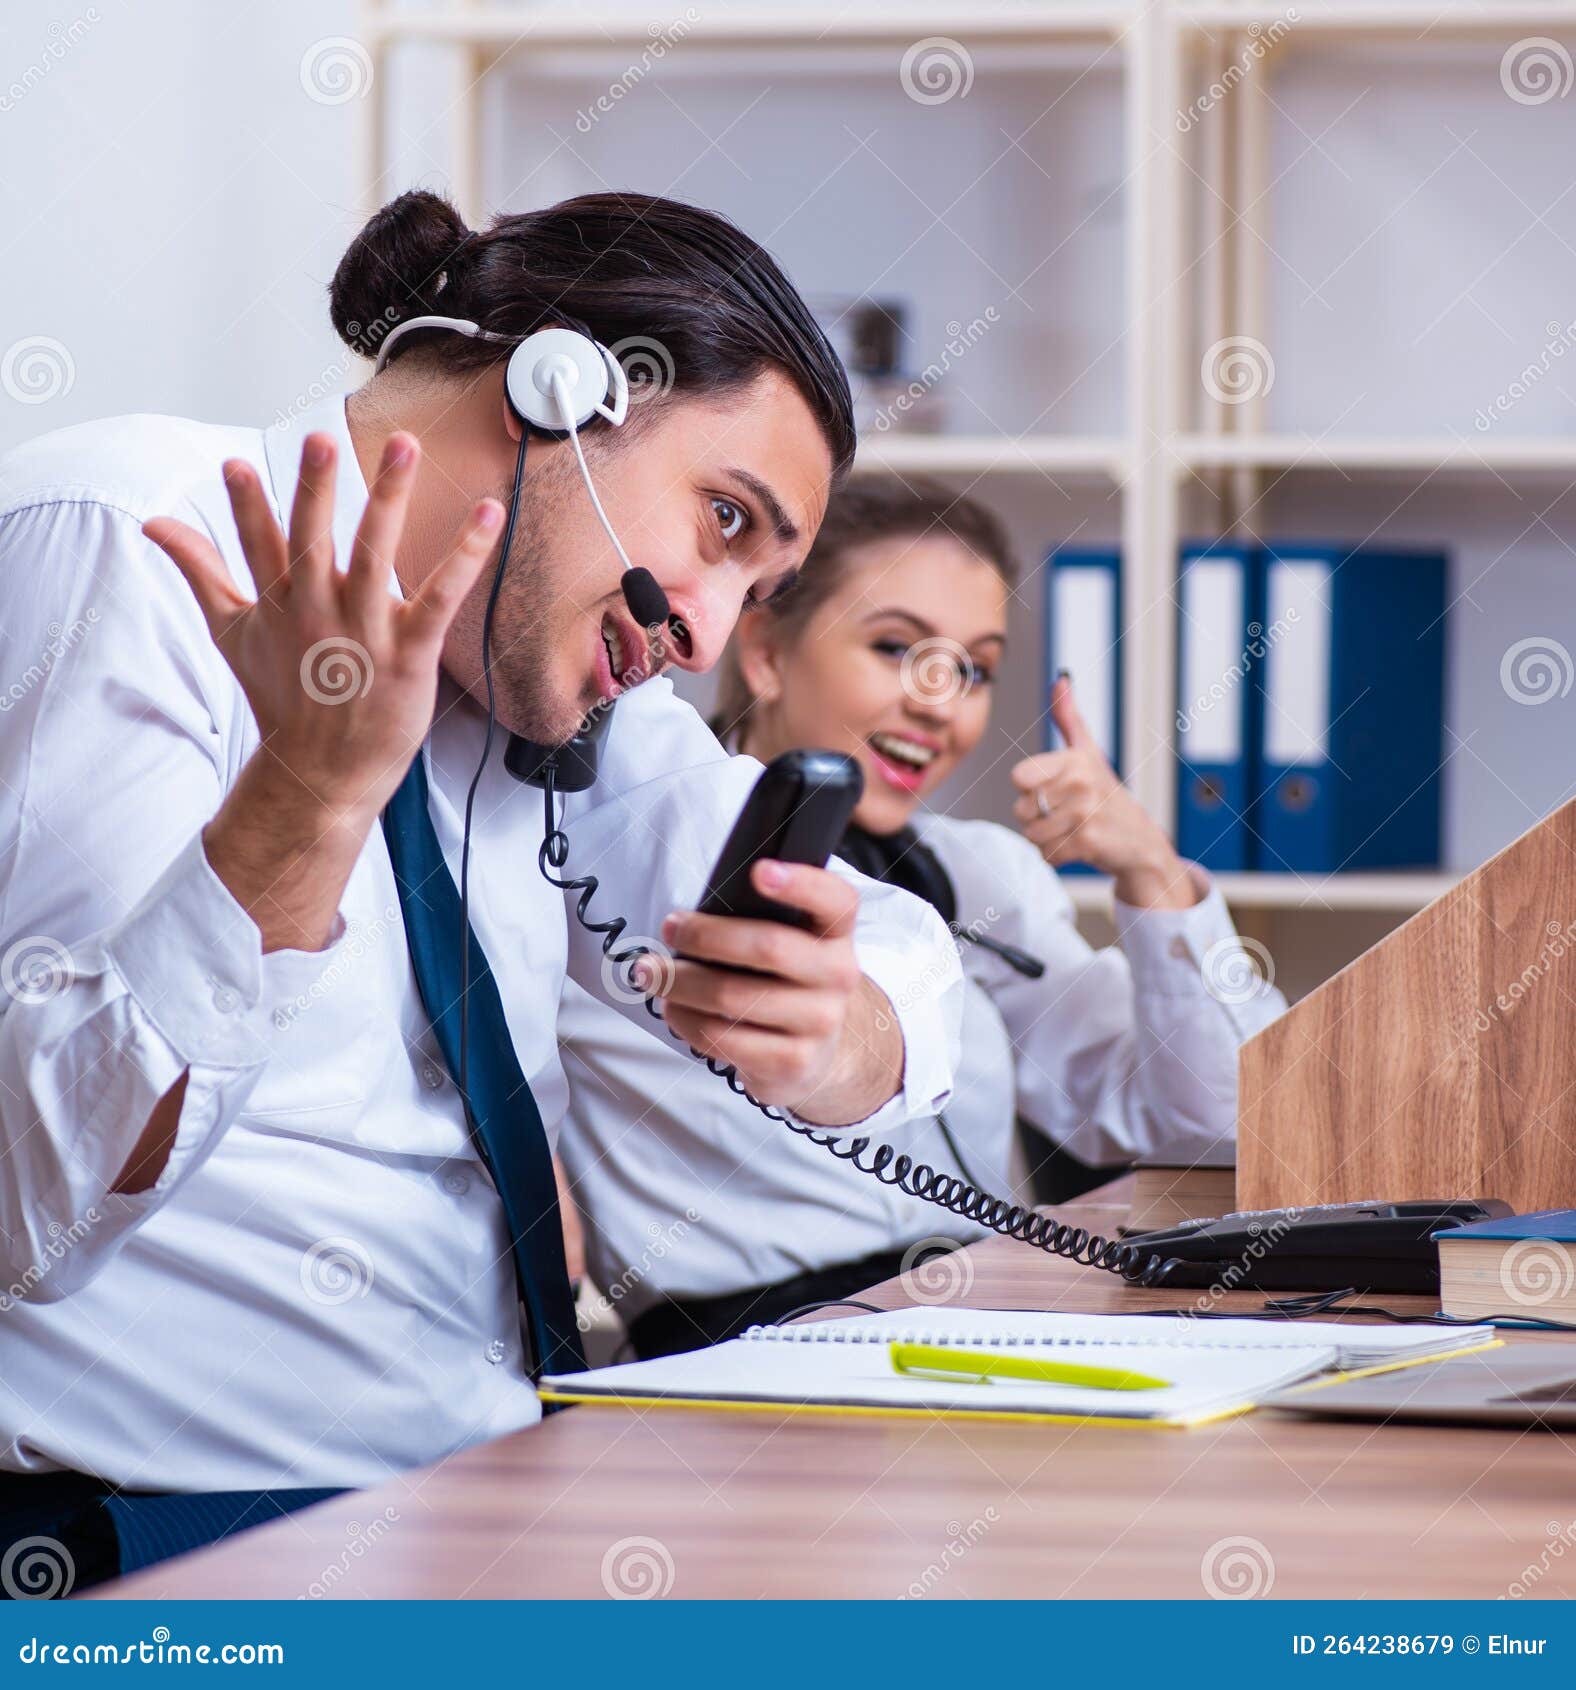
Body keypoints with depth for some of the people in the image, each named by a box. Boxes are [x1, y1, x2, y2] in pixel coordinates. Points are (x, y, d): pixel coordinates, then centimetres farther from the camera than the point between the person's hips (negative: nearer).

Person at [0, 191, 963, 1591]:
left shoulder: (543, 646, 12)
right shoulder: (119, 549, -12)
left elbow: (904, 961, 10)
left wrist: (836, 1040, -13)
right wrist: (307, 795, -33)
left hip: (485, 1482, 8)